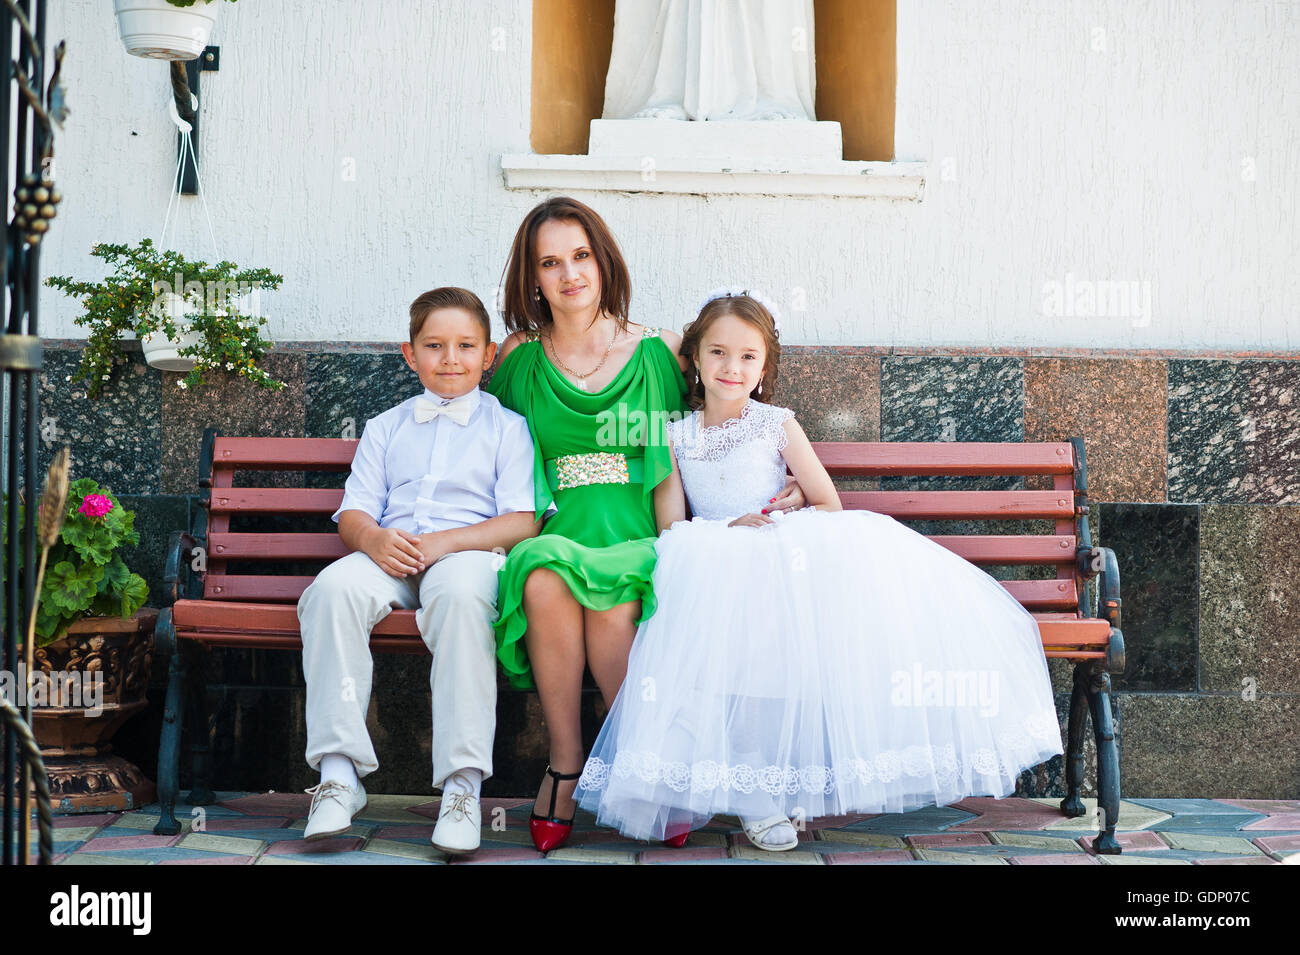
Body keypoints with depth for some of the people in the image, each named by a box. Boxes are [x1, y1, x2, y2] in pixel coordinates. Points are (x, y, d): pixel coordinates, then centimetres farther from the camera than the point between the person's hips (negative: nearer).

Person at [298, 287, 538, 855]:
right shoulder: (385, 428, 25)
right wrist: (373, 537, -10)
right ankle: (339, 771, -31)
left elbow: (523, 521, 2)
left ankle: (462, 782, -39)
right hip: (390, 556, 3)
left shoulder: (506, 426, 15)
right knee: (334, 587, -32)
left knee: (460, 595, -40)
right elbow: (354, 511, 16)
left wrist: (444, 541, -13)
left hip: (469, 551, -3)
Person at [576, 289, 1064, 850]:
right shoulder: (676, 436, 13)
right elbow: (671, 528, 5)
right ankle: (754, 793, -31)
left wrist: (786, 518, -10)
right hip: (711, 573, -1)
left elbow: (828, 505, 9)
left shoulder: (777, 425, 12)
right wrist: (728, 531, -11)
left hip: (787, 564, 1)